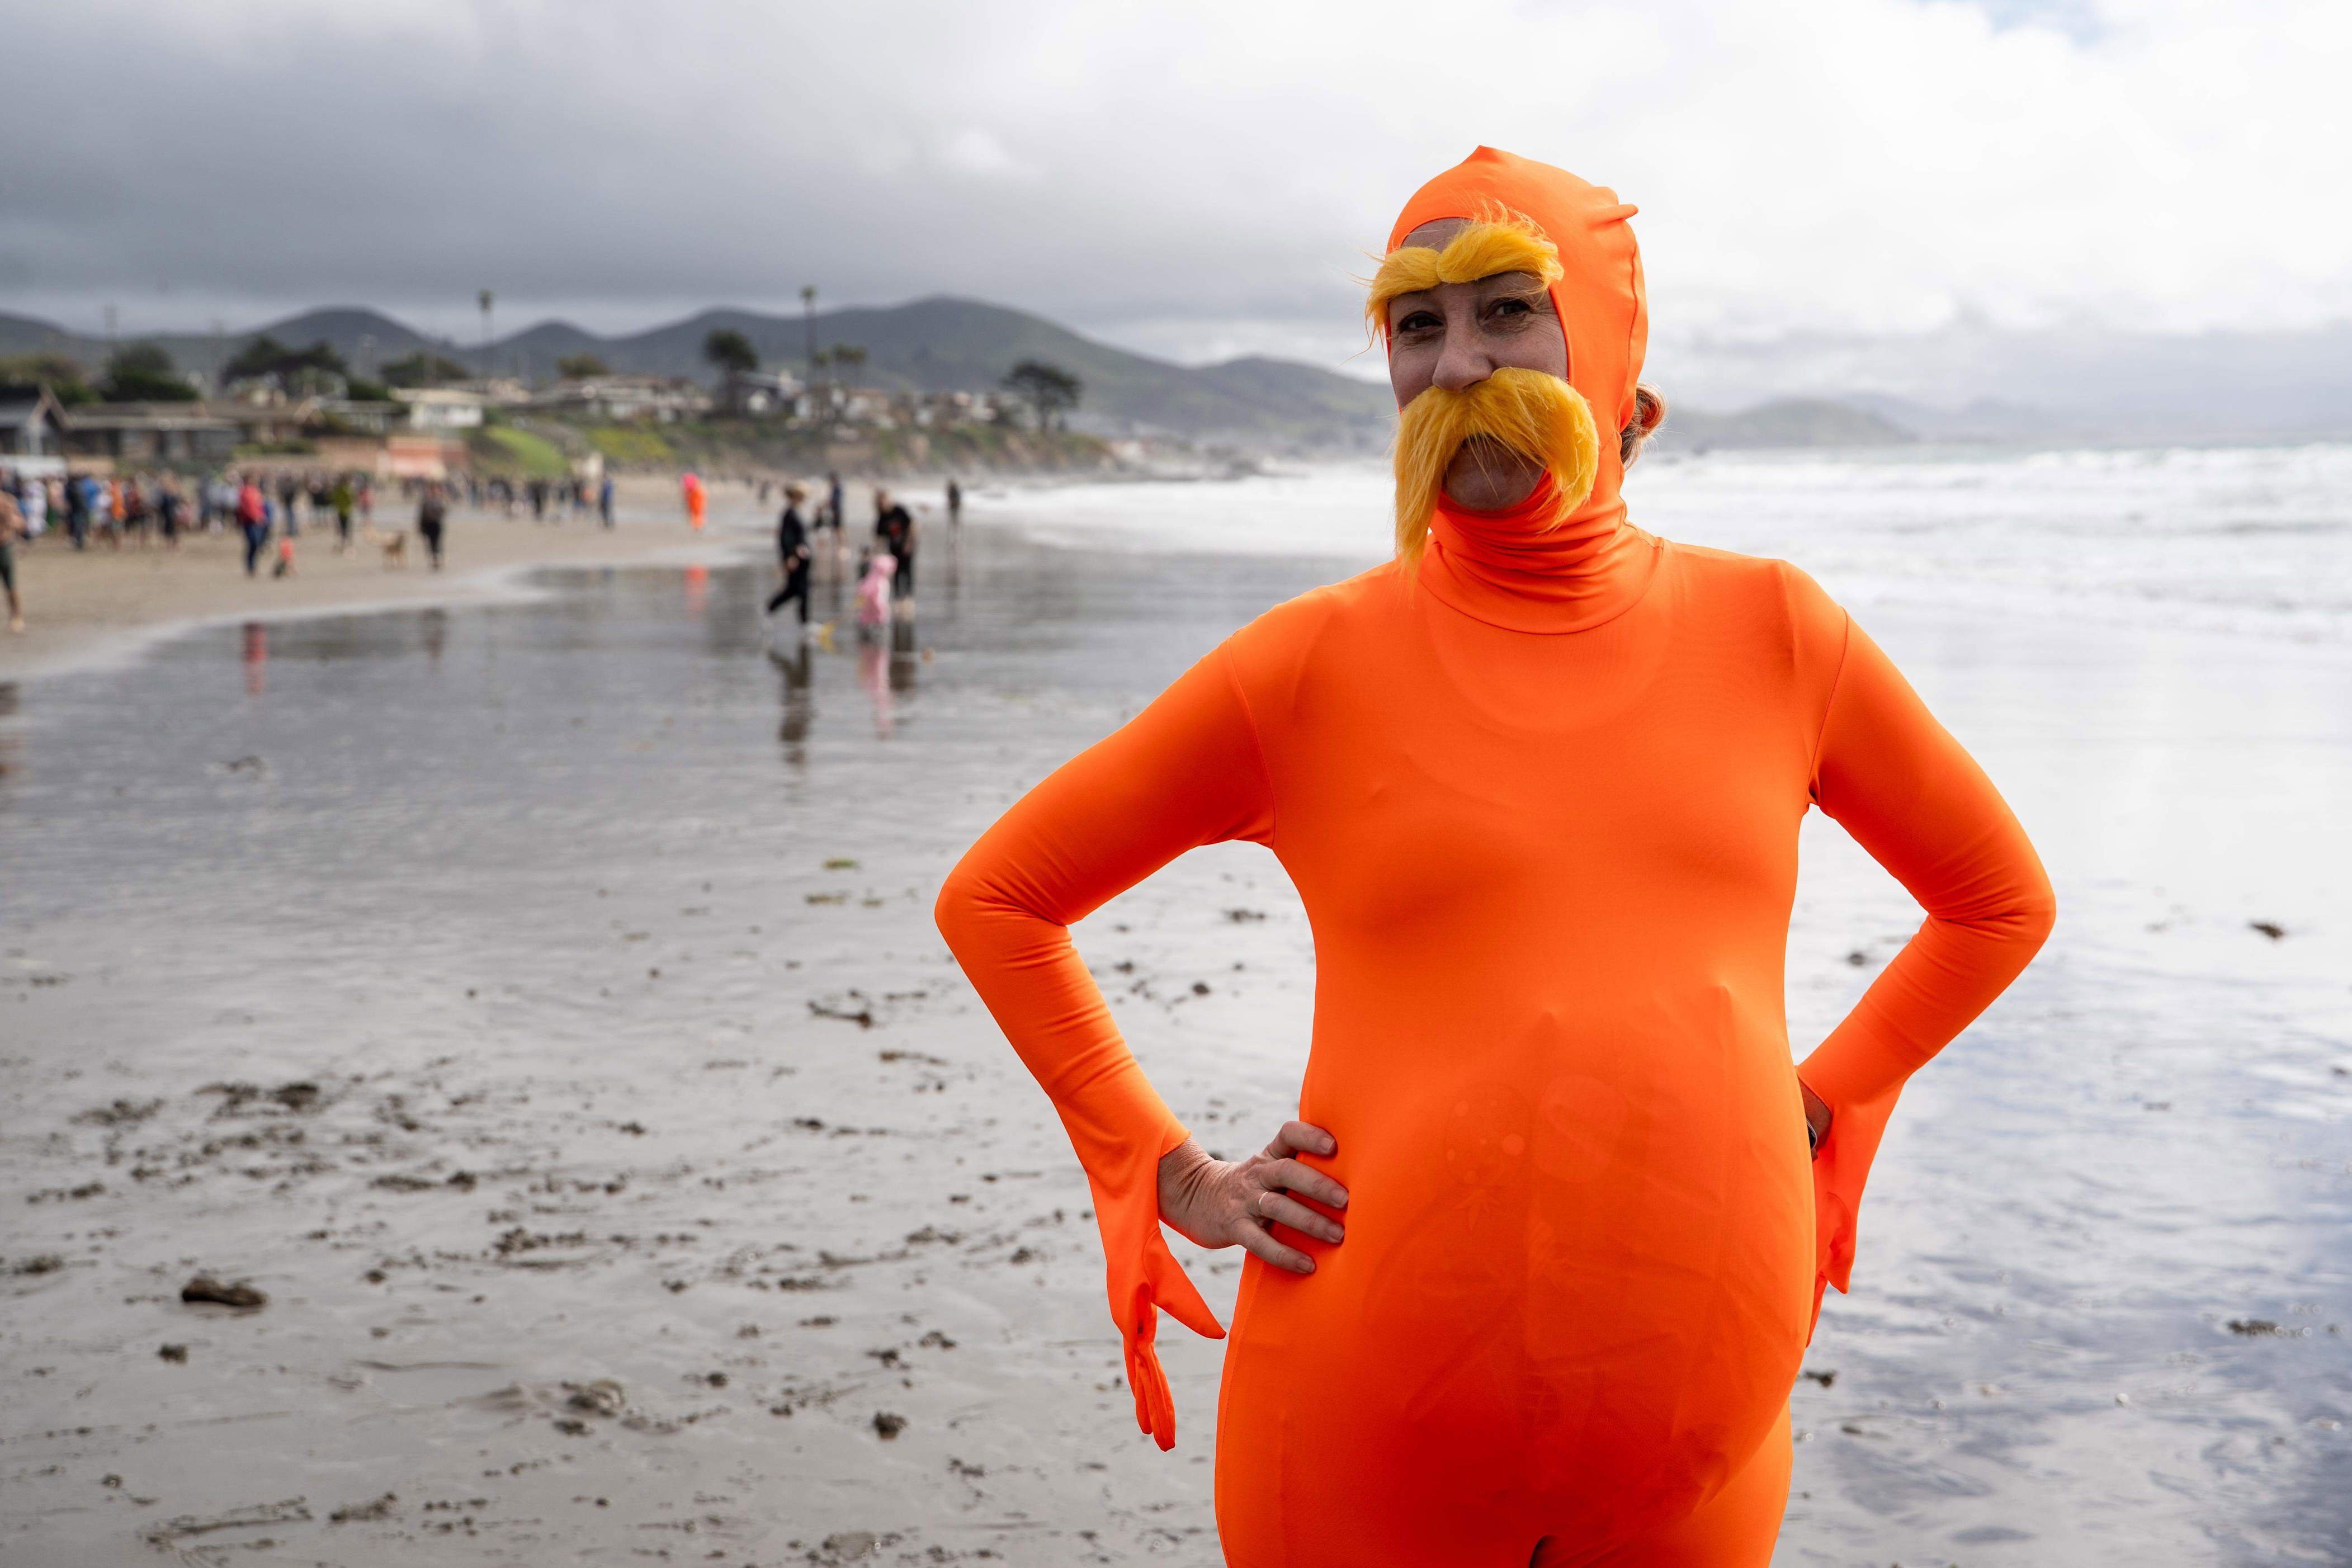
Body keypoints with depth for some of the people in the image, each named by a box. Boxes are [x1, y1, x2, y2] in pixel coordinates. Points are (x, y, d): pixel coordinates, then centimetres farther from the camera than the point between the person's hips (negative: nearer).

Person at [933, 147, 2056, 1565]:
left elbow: (2003, 899, 19)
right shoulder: (1317, 664, -2)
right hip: (1371, 1426, -2)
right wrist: (1175, 1177, 1)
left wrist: (1813, 1109, 11)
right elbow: (995, 899, 6)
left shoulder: (1769, 632, 4)